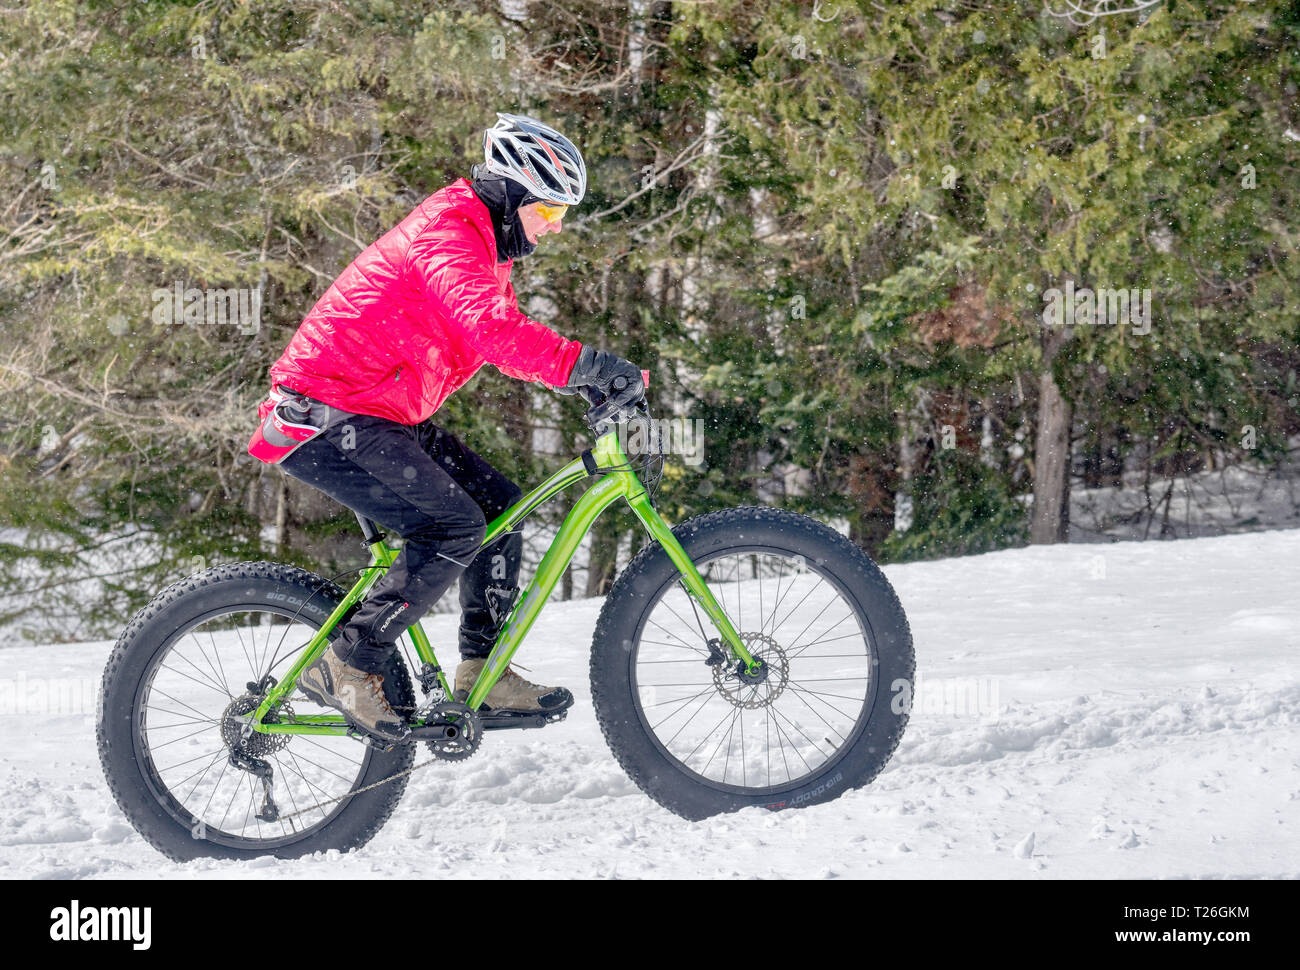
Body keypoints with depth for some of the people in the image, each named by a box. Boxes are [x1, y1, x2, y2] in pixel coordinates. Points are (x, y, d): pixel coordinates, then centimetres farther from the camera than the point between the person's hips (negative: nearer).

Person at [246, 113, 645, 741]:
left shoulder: (483, 241, 15)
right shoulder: (447, 233, -19)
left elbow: (509, 339, 22)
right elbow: (493, 330, -35)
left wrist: (595, 380, 8)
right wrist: (590, 366, -34)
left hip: (383, 414, 11)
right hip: (326, 418, -10)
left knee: (499, 504, 6)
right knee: (454, 527, -21)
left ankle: (484, 673, 12)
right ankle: (348, 666, -12)